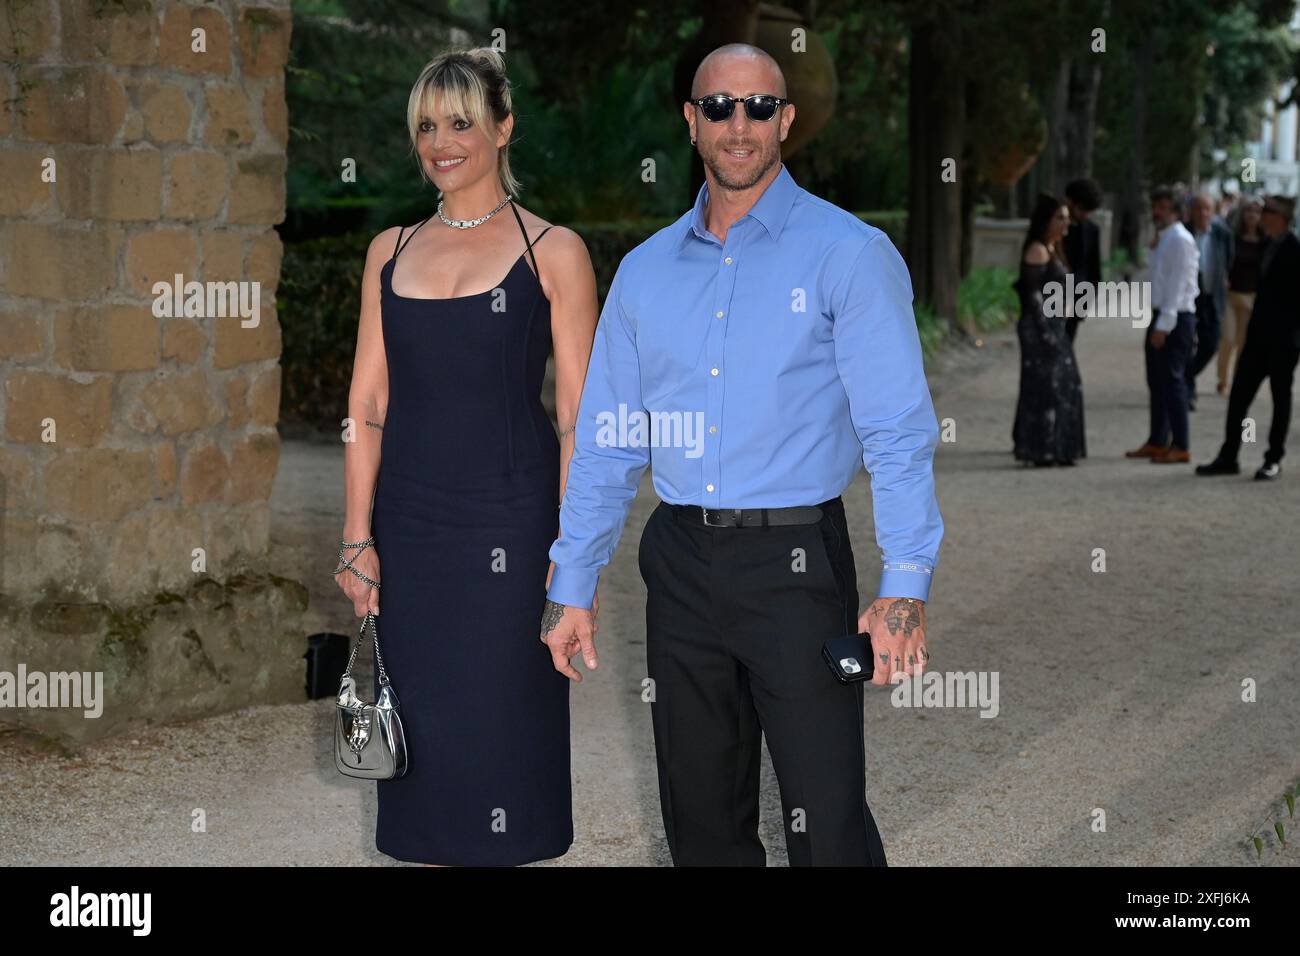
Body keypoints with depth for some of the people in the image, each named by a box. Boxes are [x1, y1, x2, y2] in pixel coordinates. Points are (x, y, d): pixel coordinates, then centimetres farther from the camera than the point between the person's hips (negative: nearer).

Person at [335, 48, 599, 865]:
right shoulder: (391, 252, 10)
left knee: (502, 721, 1)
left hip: (508, 518, -4)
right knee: (424, 725, 8)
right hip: (410, 518, 4)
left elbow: (580, 417, -5)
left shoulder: (552, 251, -2)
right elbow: (368, 404, 9)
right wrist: (358, 540, 3)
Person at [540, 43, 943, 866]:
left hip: (797, 561, -4)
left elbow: (899, 432, -10)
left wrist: (905, 588, -21)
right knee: (701, 817, 13)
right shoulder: (645, 270, 11)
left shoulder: (848, 254, -4)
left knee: (827, 823, -6)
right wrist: (572, 587, 9)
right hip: (681, 564, 5)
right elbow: (606, 442, 14)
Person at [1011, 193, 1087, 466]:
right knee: (1043, 388, -6)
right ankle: (1040, 451, -2)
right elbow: (1033, 294, -18)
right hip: (1040, 328, -10)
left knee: (1064, 388, 11)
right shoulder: (1037, 250, -13)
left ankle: (1056, 450, 17)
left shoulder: (1052, 249, 16)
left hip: (1055, 327, 10)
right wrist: (1046, 333, -22)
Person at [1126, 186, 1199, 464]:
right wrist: (1157, 323, 14)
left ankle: (1181, 447, -1)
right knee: (1157, 381, 13)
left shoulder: (1180, 240, -14)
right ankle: (1157, 442, 21)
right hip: (1161, 317, 9)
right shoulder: (1163, 238, 15)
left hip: (1176, 319, -9)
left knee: (1172, 380, -6)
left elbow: (1177, 285, -19)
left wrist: (1164, 325, -22)